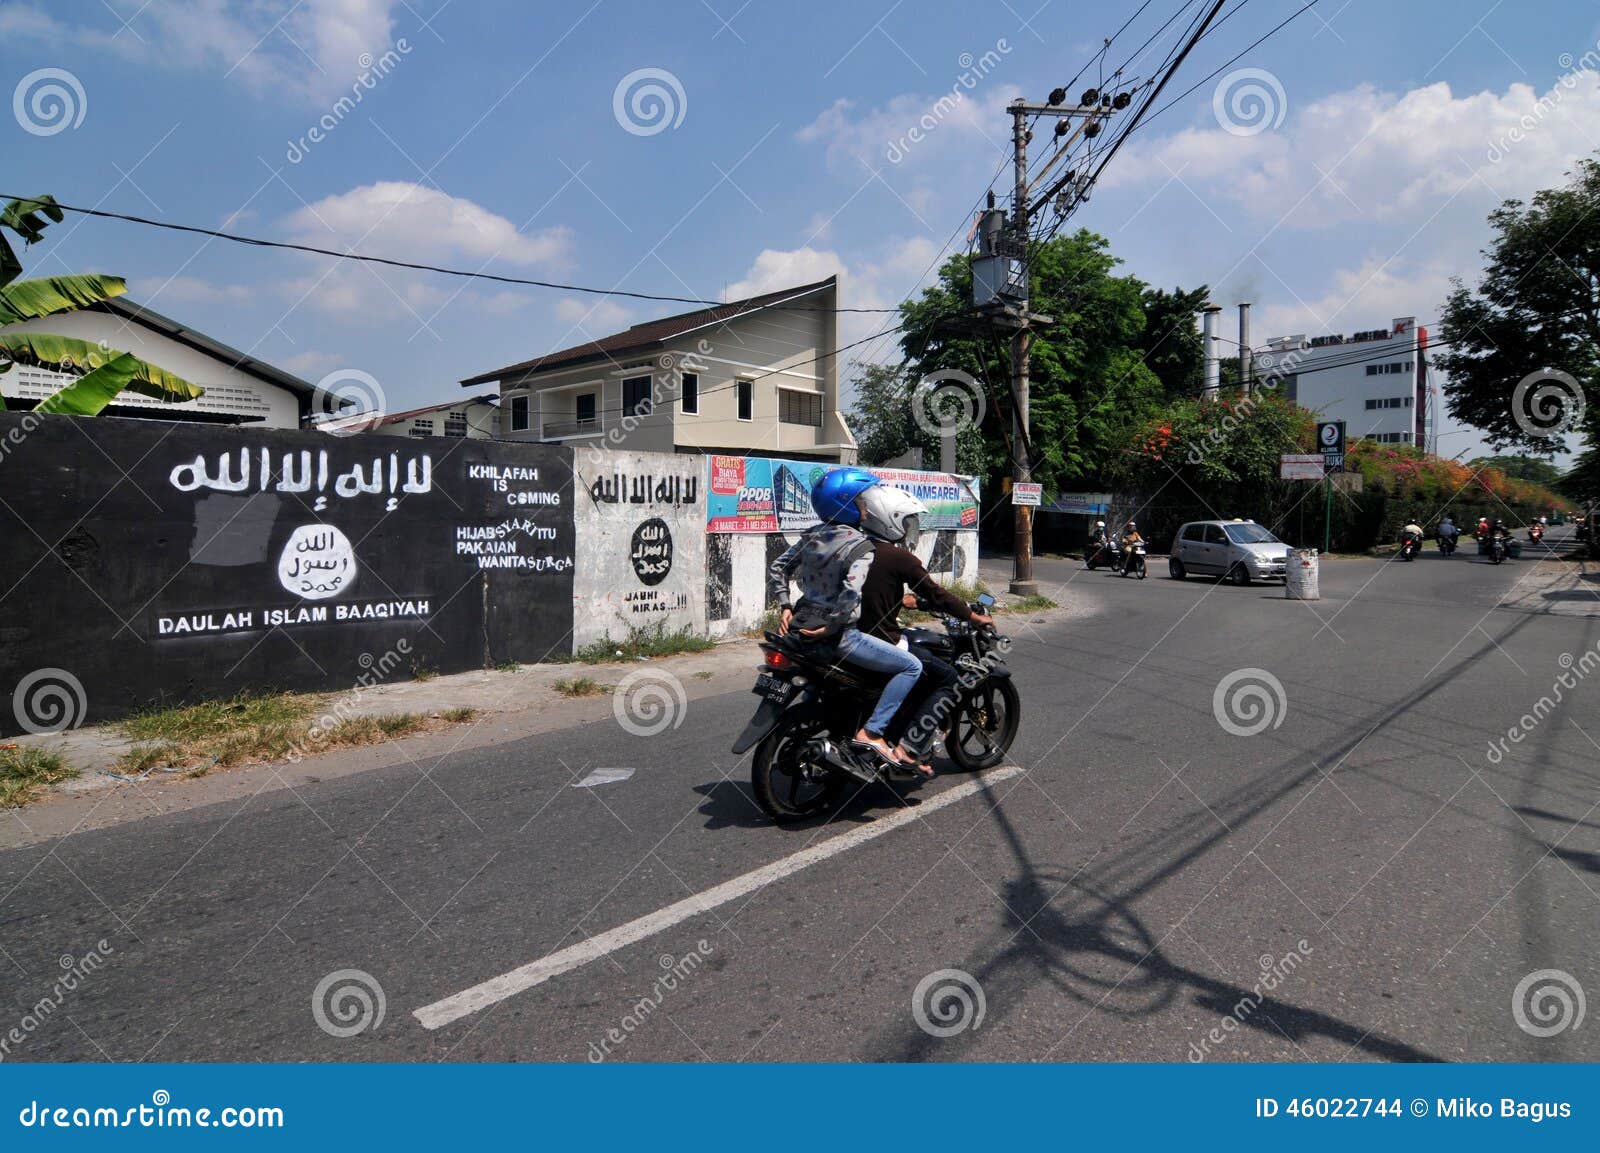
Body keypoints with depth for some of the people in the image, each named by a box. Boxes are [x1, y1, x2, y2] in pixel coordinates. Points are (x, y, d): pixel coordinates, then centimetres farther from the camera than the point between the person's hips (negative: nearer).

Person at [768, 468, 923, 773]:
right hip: (837, 636, -8)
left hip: (804, 627, 8)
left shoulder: (812, 536, 9)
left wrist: (784, 606, 12)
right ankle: (871, 733, -10)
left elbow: (777, 569, 13)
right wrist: (831, 627, -17)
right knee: (911, 666, -4)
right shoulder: (860, 544, -12)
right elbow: (852, 593, -26)